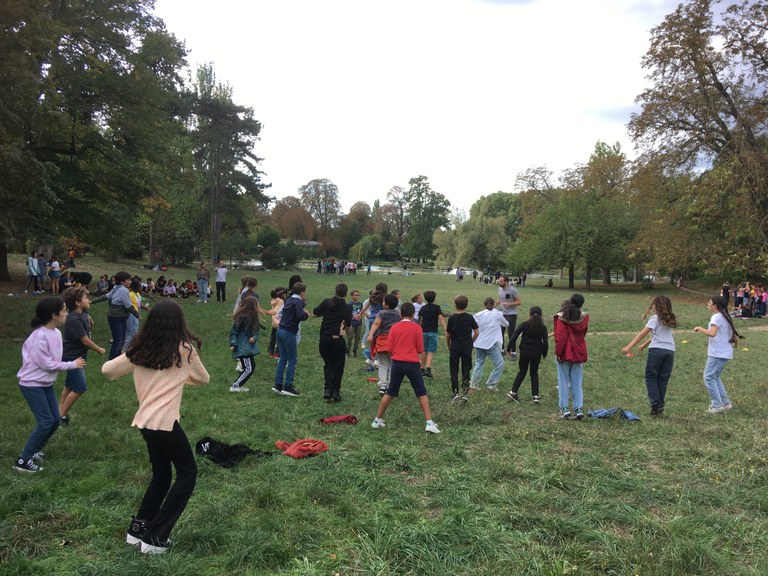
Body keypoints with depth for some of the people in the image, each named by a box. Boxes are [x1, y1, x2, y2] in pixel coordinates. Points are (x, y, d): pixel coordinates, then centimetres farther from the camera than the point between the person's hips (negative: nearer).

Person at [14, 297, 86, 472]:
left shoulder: (56, 333, 1)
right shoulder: (40, 336, -25)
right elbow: (46, 364, -22)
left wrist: (71, 364, -9)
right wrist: (73, 364, -14)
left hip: (46, 383, 8)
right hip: (31, 384, -8)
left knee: (55, 420, 9)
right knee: (45, 422, -8)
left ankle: (35, 451, 29)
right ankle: (23, 460, 6)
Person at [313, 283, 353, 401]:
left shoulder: (327, 302, -1)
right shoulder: (347, 308, 0)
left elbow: (314, 314, 4)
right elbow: (348, 326, 8)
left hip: (324, 338, 2)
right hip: (338, 339, -1)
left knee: (327, 364, 16)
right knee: (338, 366, 12)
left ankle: (327, 389, 3)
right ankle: (335, 390, 10)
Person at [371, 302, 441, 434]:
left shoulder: (394, 328, 1)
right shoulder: (417, 328, -4)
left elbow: (390, 348, 1)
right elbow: (420, 350, -1)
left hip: (397, 363, 2)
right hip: (412, 363, -2)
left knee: (390, 393, 14)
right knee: (422, 393, 6)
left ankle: (377, 420, 19)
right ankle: (429, 423, 0)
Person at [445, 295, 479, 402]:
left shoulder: (452, 318, -8)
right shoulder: (470, 317, -4)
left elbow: (448, 335, -4)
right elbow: (476, 332, -2)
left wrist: (449, 346, 11)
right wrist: (471, 342, 13)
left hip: (454, 348, -1)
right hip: (467, 348, 2)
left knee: (454, 371, 8)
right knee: (466, 370, 10)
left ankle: (455, 393, 4)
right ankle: (464, 392, 4)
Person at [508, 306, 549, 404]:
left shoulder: (524, 324, -5)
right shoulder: (542, 327, -2)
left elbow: (514, 337, -11)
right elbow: (545, 342, -6)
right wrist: (544, 354, 8)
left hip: (524, 352, 0)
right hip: (536, 353, 0)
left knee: (522, 372, 14)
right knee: (534, 373, 14)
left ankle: (513, 392, 9)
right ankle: (535, 396, 10)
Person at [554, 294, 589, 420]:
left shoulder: (561, 318, -13)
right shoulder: (584, 318, -3)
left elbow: (560, 337, -17)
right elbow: (582, 334, 9)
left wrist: (558, 352, -11)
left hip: (564, 354, -3)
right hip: (579, 354, 3)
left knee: (563, 381, 7)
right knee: (577, 383, 11)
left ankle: (564, 408, 7)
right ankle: (578, 408, 7)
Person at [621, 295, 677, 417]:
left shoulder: (655, 318, -4)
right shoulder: (669, 319, 17)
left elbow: (642, 334, -11)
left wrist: (629, 347, -13)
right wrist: (645, 345, 29)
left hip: (657, 350, -6)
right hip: (670, 351, 6)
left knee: (651, 378, 4)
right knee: (663, 379, 10)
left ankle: (656, 406, -4)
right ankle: (660, 408, 11)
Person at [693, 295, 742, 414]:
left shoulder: (716, 317, -15)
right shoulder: (725, 316, 13)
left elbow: (712, 333, -29)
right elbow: (733, 334, 18)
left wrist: (700, 328, -16)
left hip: (717, 354, -10)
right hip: (726, 353, 10)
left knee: (709, 378, -3)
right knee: (715, 377, 19)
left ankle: (717, 405, -2)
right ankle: (726, 402, 21)